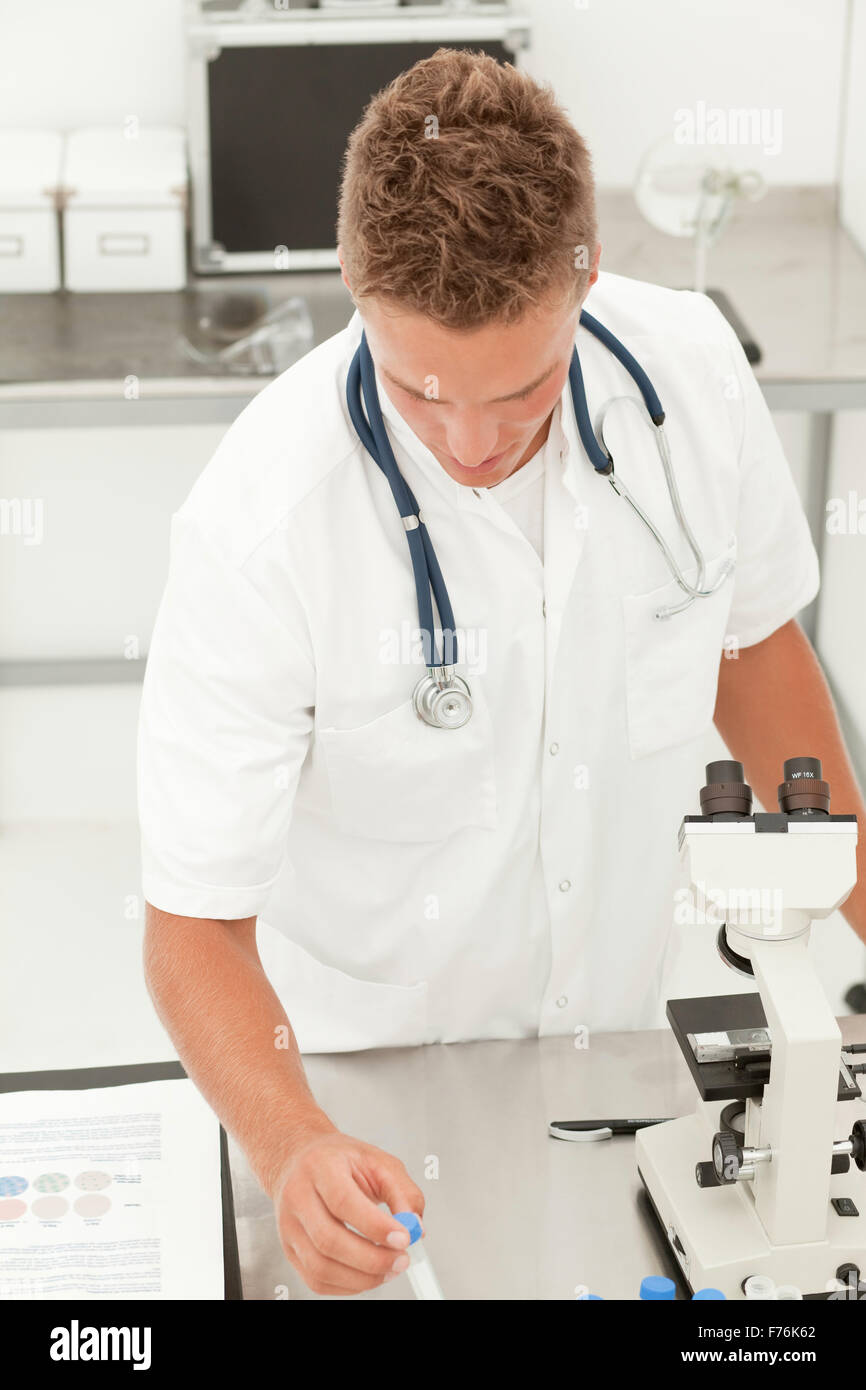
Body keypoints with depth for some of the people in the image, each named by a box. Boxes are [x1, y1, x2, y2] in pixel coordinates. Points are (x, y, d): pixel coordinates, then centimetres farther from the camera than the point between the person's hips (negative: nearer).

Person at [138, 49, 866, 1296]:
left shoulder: (692, 371, -19)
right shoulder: (263, 527, -31)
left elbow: (752, 639, 1)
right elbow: (197, 923, -27)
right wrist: (292, 1146, -44)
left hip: (612, 1034, 4)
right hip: (356, 1080, -4)